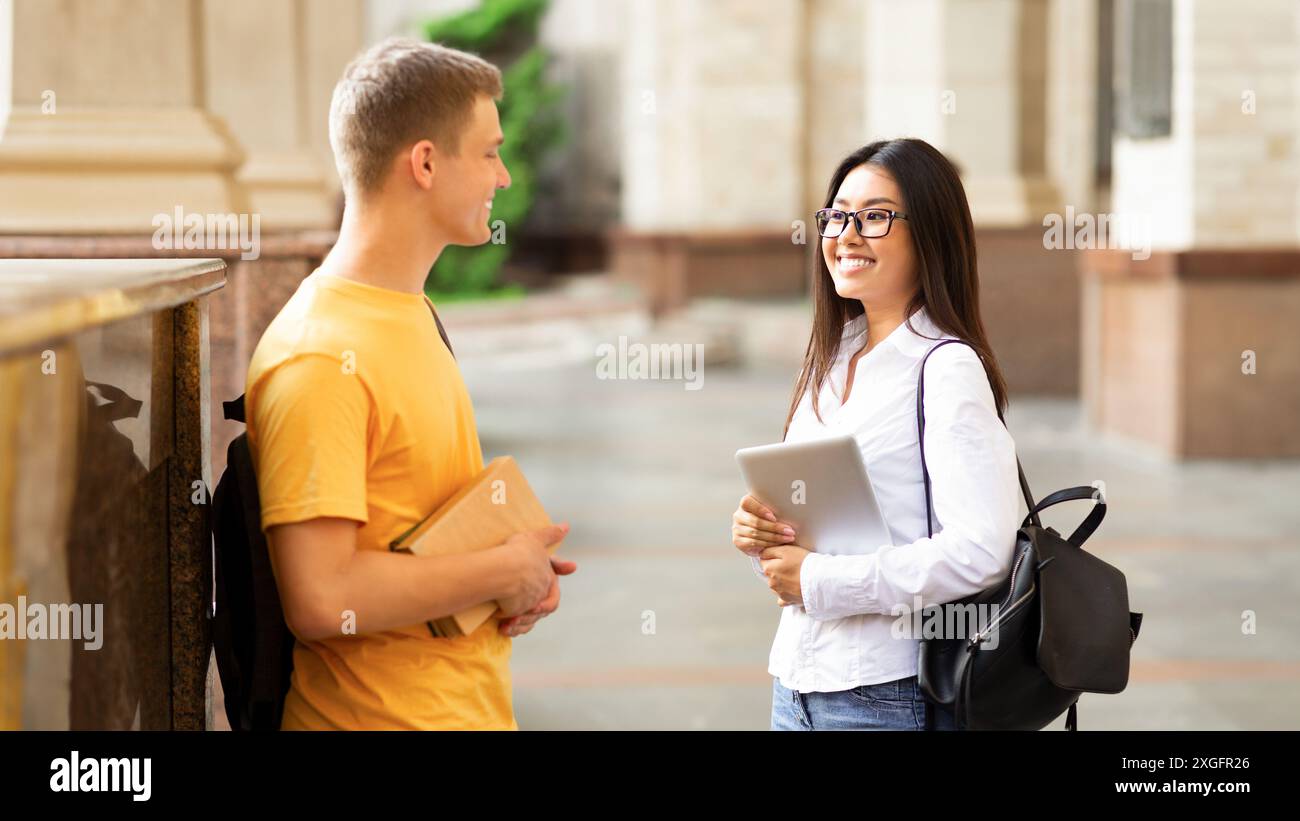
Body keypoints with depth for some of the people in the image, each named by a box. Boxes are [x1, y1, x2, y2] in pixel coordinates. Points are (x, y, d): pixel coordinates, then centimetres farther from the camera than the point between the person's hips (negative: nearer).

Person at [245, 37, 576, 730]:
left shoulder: (412, 315, 10)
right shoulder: (319, 358, -19)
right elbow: (321, 601, -26)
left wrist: (518, 570, 2)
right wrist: (504, 572, -15)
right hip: (380, 714, -9)